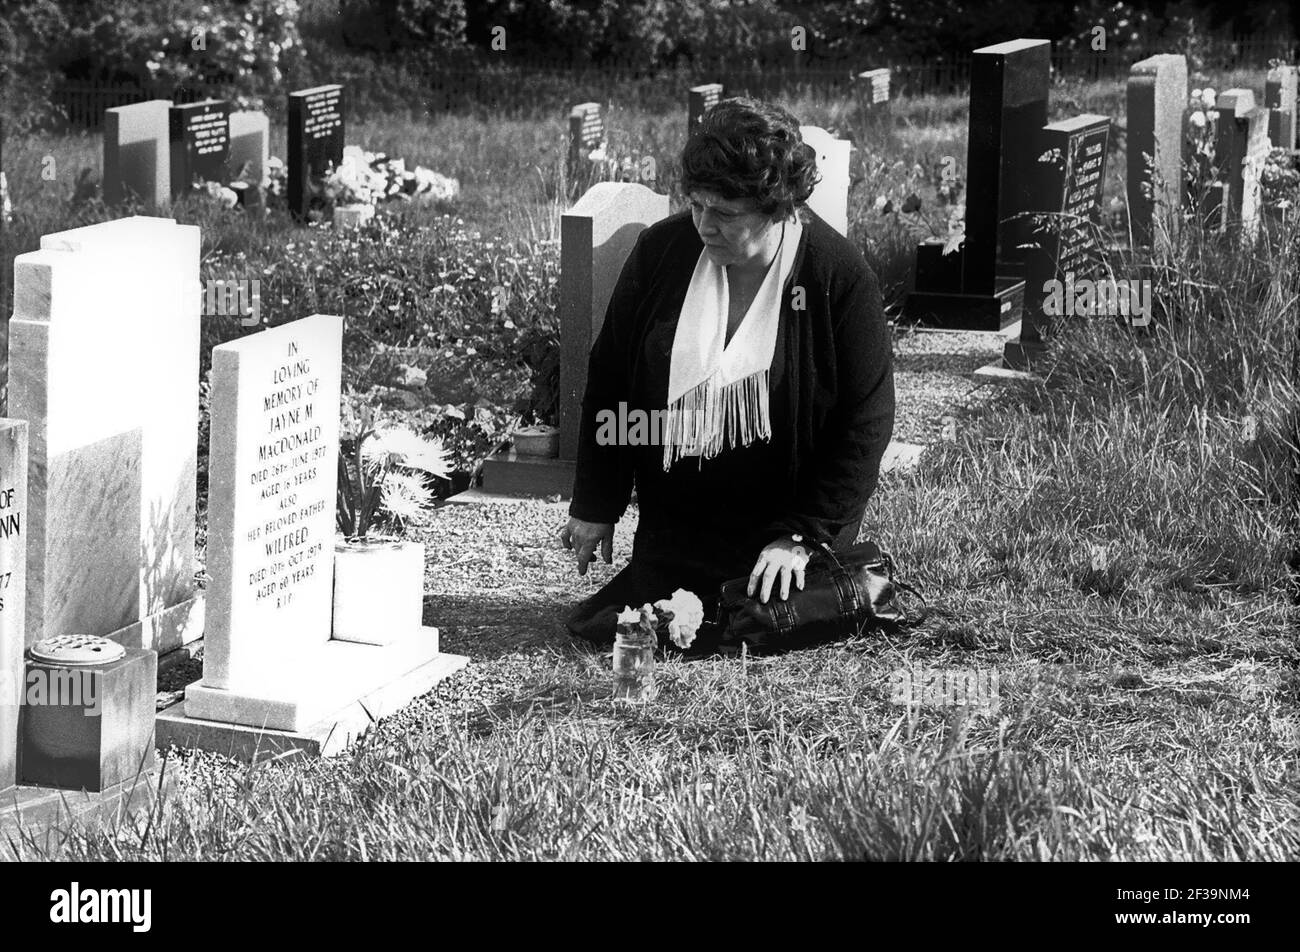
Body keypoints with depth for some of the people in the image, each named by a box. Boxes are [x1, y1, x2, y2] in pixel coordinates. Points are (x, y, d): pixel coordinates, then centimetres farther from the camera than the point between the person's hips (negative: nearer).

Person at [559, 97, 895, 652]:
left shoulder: (840, 278, -15)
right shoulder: (662, 249, -6)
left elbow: (864, 424, -12)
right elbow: (609, 380, 4)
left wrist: (799, 538, -17)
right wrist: (595, 505, 3)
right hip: (673, 520, 3)